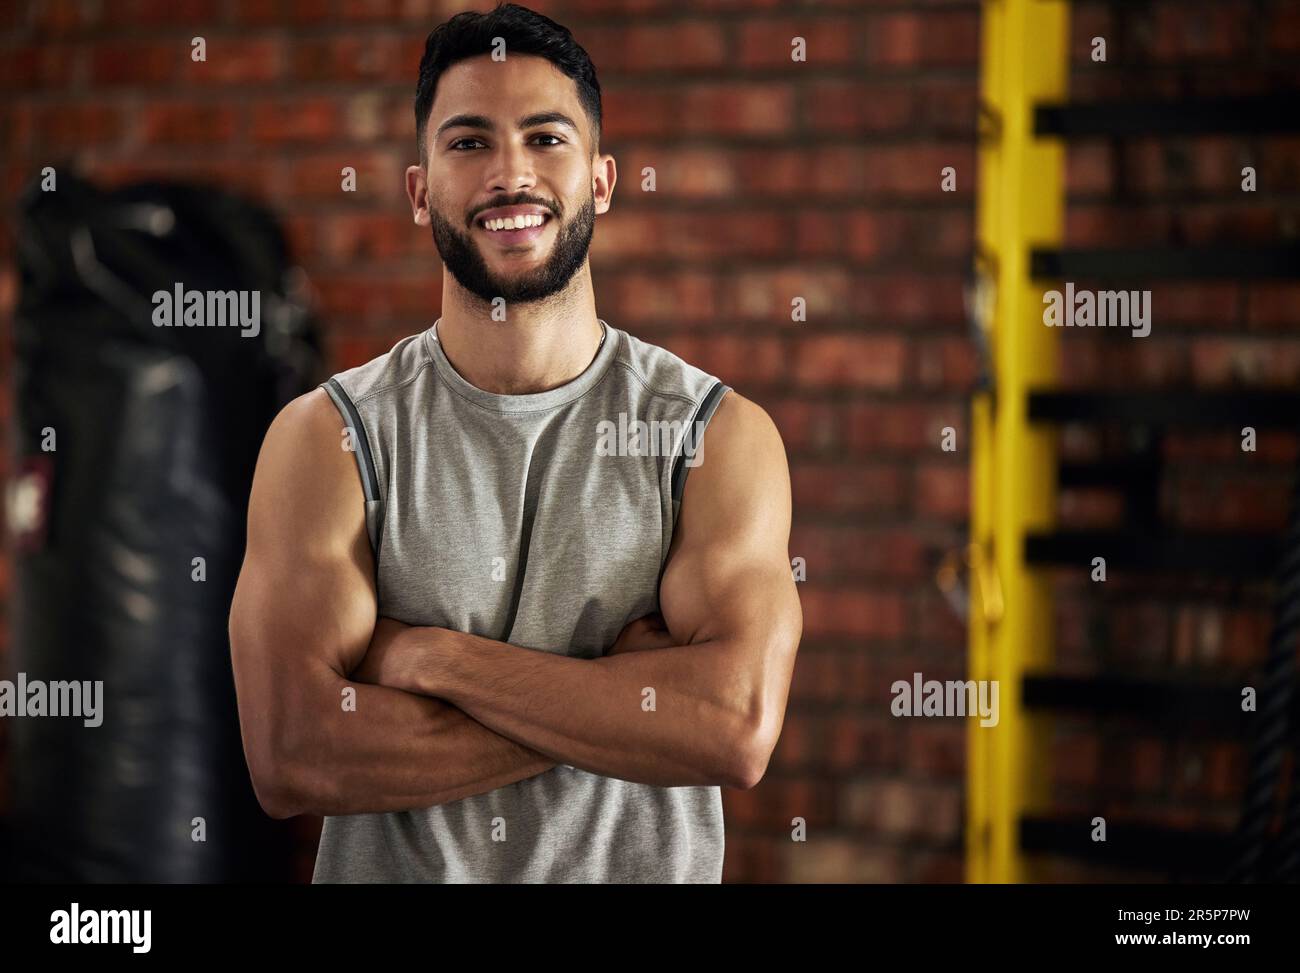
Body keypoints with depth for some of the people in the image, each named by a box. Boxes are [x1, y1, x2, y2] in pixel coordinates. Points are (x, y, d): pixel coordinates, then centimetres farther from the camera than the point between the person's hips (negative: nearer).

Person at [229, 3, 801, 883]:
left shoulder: (723, 436, -9)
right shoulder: (326, 440, -9)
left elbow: (739, 733, -22)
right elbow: (291, 758, -21)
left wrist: (426, 655, -22)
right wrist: (620, 695, -23)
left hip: (646, 868, 1)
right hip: (390, 874, 0)